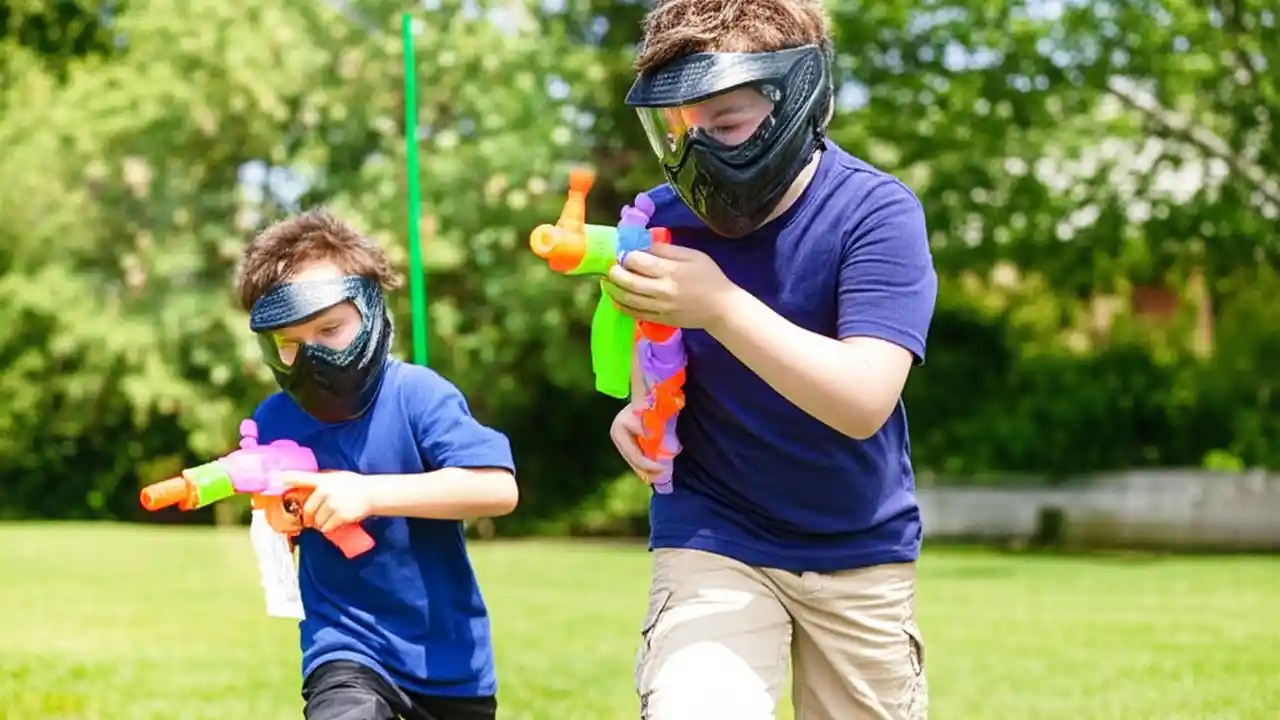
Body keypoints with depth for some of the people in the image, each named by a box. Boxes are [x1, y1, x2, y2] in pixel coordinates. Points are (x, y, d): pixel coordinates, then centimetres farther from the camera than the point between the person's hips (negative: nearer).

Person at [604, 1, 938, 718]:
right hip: (712, 538, 1)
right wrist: (640, 406, -15)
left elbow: (863, 403, -29)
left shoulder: (876, 212, -19)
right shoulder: (662, 221, -9)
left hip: (860, 547, 0)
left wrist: (719, 305, -38)